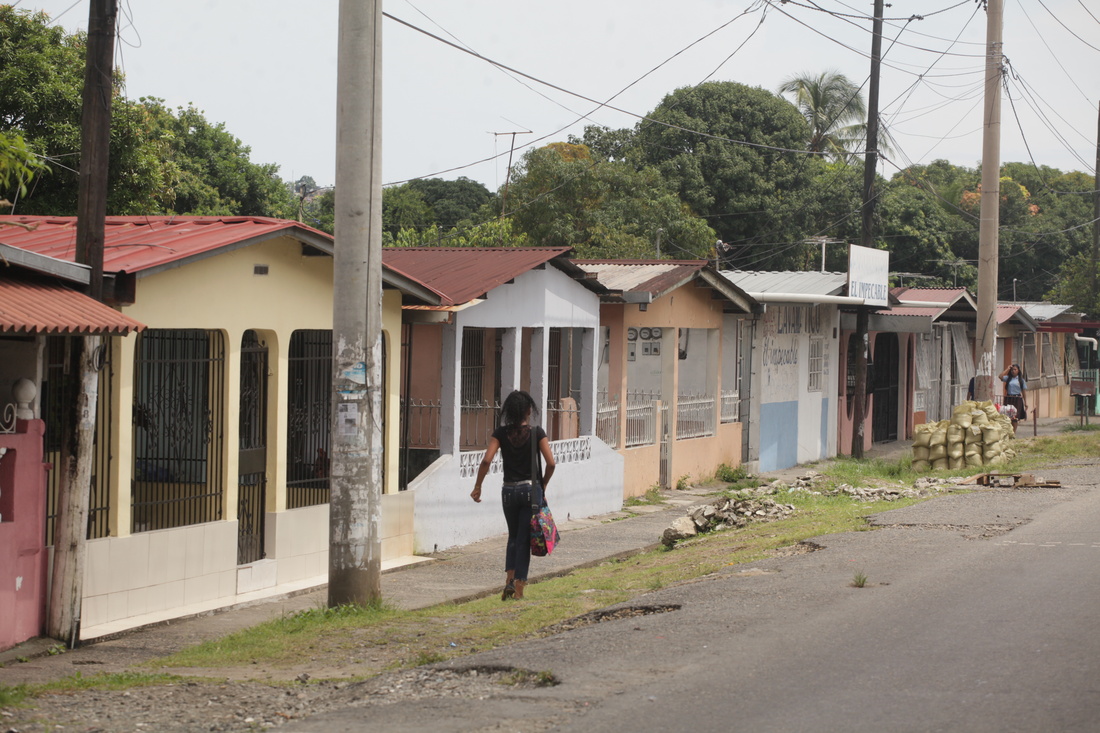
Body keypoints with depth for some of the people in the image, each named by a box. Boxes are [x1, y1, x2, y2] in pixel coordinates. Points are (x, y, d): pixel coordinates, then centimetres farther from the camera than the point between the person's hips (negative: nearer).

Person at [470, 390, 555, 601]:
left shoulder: (502, 432, -2)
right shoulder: (536, 433, -6)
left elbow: (486, 460, -11)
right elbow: (550, 463, -10)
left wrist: (478, 486, -1)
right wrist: (543, 484, 7)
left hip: (509, 491, 2)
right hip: (531, 489, -2)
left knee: (513, 536, 20)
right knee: (524, 538, 5)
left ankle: (509, 579, 5)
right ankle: (519, 587, 4)